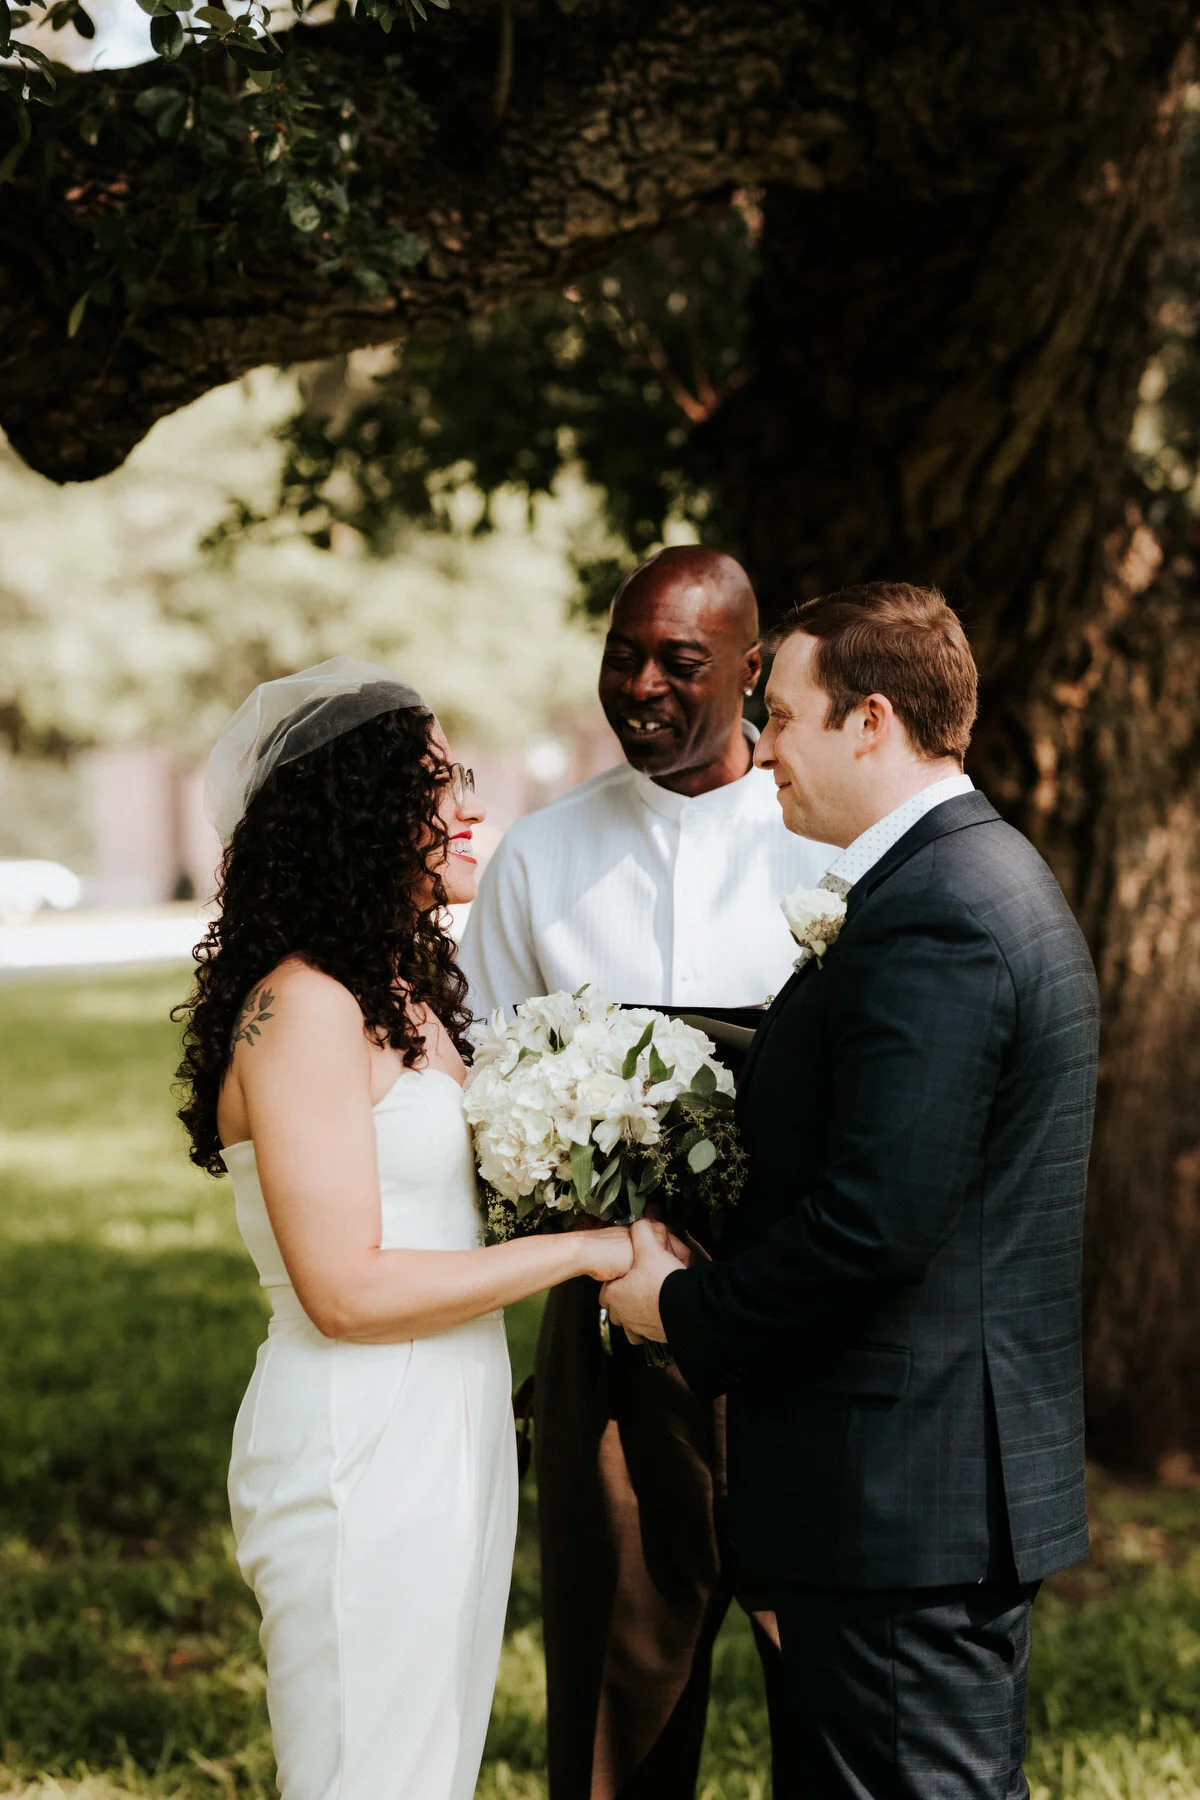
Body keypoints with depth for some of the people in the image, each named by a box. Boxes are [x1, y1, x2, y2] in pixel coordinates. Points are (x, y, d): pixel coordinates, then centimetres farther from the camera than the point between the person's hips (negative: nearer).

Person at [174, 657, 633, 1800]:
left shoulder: (410, 989, 12)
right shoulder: (302, 1006, -17)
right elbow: (347, 1290, -21)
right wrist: (581, 1249, -15)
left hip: (451, 1435, 9)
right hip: (359, 1453, -9)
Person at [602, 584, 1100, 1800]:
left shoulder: (929, 918, -20)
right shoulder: (989, 876, 13)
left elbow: (871, 1223, -25)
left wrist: (686, 1311, -10)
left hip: (901, 1495, -11)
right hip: (967, 1470, 11)